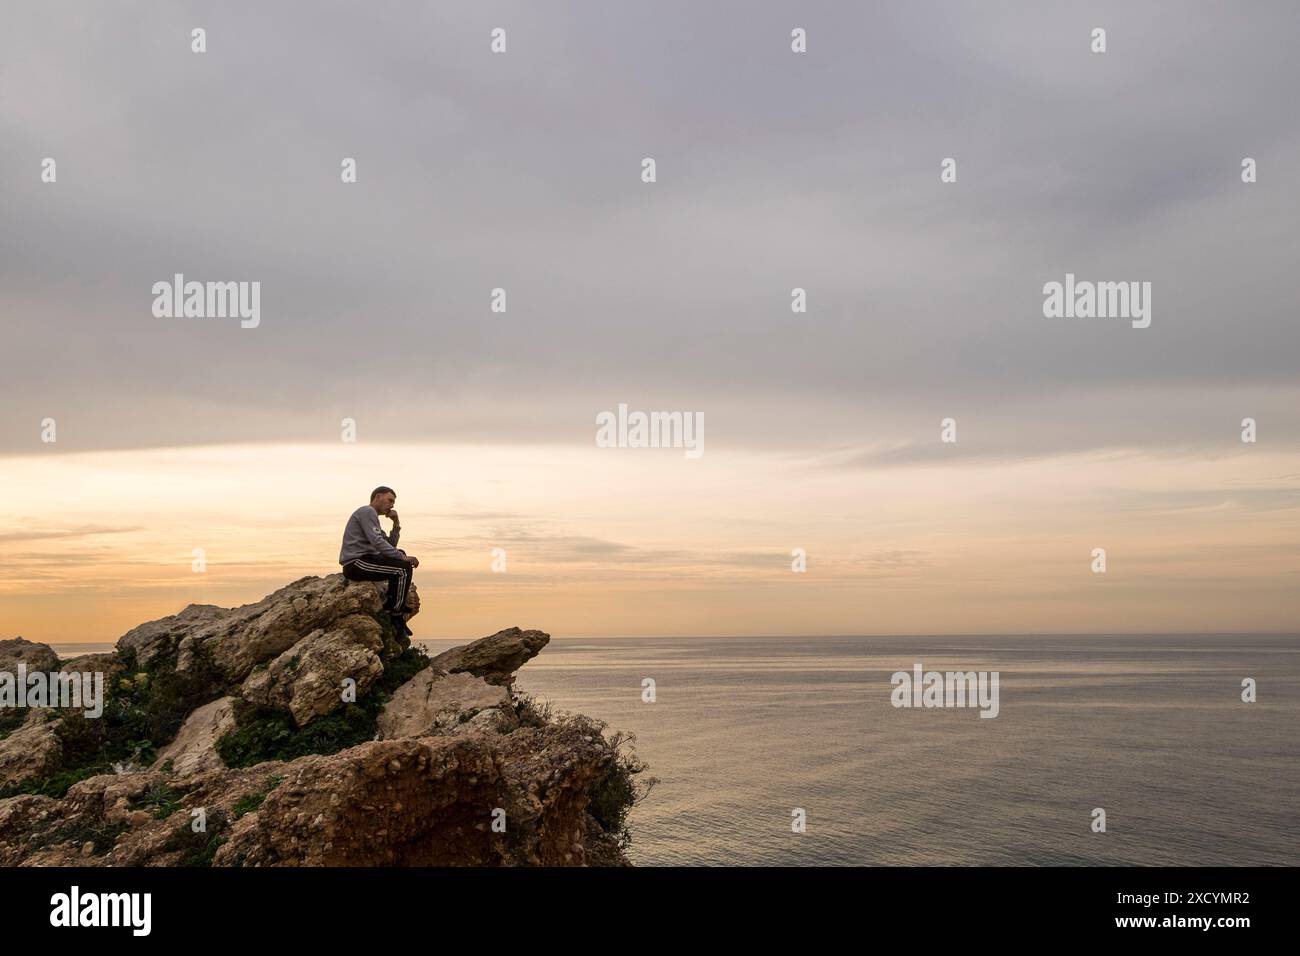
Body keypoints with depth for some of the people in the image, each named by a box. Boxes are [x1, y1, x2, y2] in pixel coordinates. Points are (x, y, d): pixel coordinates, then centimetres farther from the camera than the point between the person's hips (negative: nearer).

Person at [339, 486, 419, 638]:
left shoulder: (371, 515, 25)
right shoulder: (367, 511, -6)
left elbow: (390, 545, 23)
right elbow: (377, 542, -20)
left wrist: (396, 524, 11)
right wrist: (403, 557, -18)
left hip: (362, 560, 11)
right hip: (355, 564, -10)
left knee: (400, 555, 18)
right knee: (403, 568, -17)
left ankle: (390, 606, 10)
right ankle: (395, 617, -13)